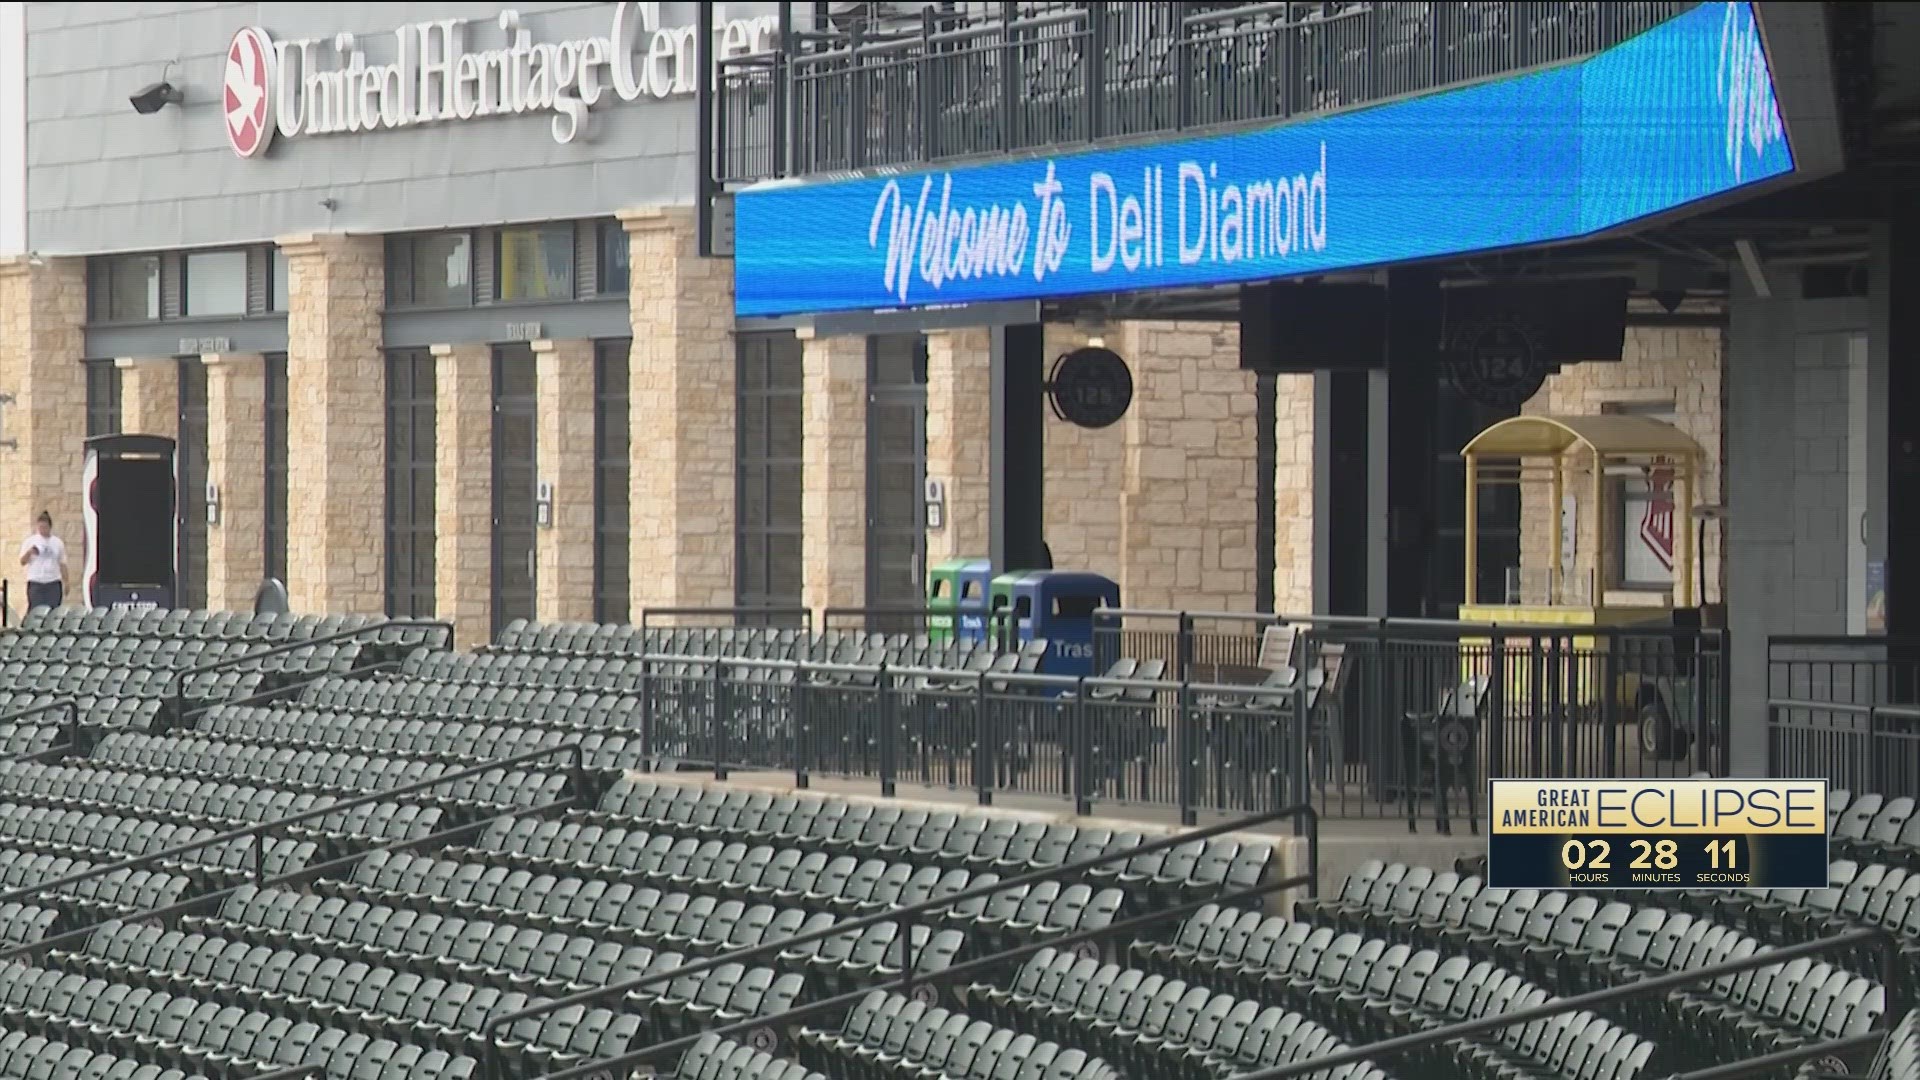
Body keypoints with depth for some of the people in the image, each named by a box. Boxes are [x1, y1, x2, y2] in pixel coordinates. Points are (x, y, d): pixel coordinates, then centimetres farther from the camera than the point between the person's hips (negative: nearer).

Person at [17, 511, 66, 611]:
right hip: (35, 582, -2)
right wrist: (29, 553, -21)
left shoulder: (58, 543, 9)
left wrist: (66, 583, 10)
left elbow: (62, 564, 14)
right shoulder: (30, 541, 3)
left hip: (53, 583, 2)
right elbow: (22, 562, -1)